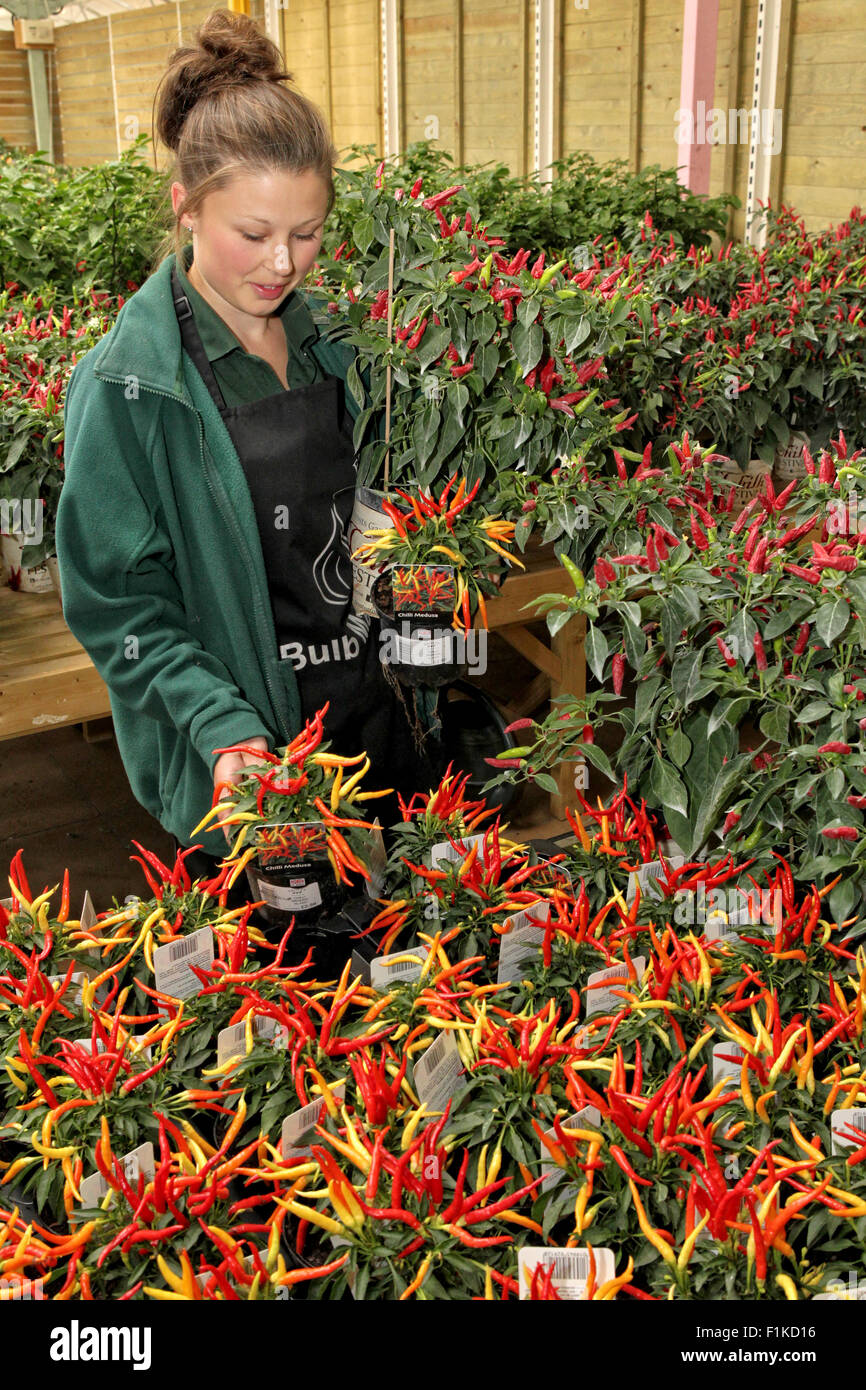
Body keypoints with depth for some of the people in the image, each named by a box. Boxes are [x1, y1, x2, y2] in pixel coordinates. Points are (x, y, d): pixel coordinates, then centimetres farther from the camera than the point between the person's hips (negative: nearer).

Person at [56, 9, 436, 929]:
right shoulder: (126, 385, -17)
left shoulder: (321, 342, 3)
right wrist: (223, 728, -26)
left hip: (371, 712, 6)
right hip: (237, 765, -6)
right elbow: (118, 601, -14)